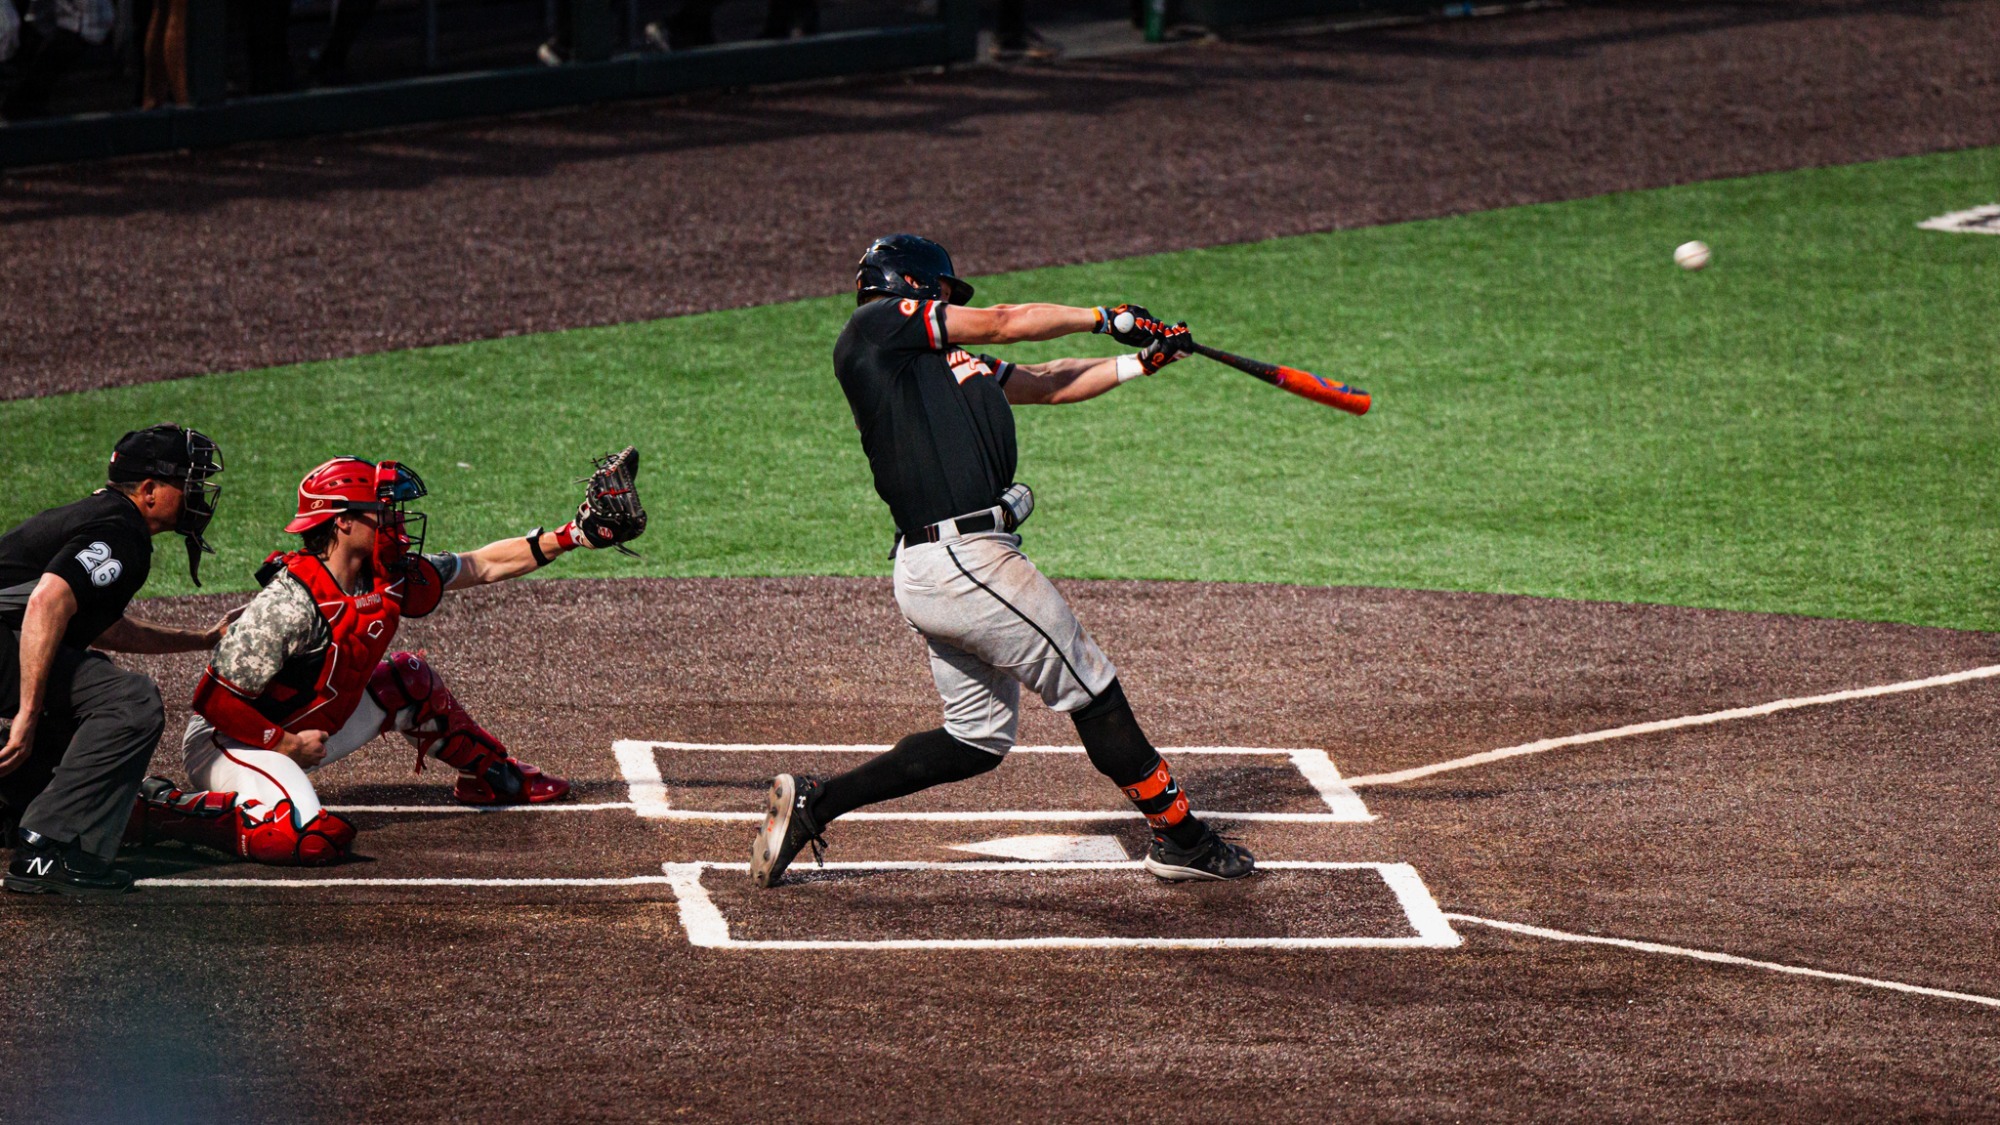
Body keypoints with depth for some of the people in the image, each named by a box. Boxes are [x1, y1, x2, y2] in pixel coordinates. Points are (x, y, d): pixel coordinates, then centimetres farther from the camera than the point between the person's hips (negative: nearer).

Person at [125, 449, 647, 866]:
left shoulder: (388, 580, -4)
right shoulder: (290, 605, -29)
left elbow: (482, 566, 7)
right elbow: (213, 700, -24)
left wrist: (573, 534, 4)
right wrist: (287, 743, -21)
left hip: (313, 730, 9)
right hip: (233, 740, -9)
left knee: (407, 682, 14)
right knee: (312, 837, -35)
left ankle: (492, 773, 36)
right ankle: (161, 809, -20)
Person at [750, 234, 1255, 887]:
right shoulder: (877, 325, -1)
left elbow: (1047, 384, 27)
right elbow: (1001, 323, 3)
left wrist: (1141, 361, 21)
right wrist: (1104, 318, 16)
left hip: (924, 574, 10)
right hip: (964, 559, -10)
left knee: (977, 739, 14)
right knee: (1094, 696, 1)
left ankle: (812, 803, 13)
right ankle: (1180, 838, 11)